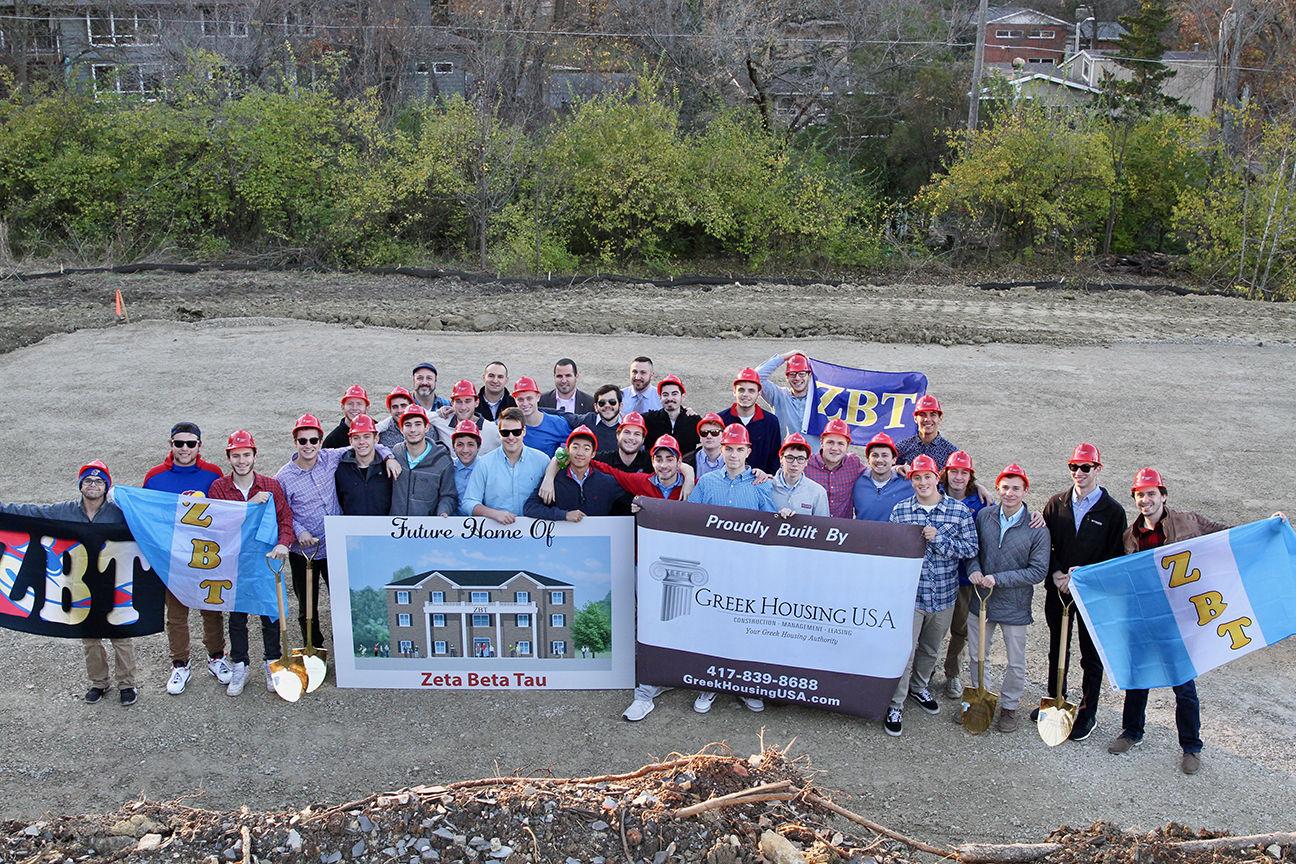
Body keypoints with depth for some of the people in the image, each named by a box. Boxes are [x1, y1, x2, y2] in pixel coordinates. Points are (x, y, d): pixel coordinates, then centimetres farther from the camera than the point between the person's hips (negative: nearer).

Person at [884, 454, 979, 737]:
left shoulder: (959, 510, -3)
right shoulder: (900, 510, -2)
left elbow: (971, 548, -6)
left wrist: (939, 538, -16)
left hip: (944, 595, 2)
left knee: (930, 649, 20)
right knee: (905, 650, -4)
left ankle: (919, 688, 43)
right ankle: (895, 706, 8)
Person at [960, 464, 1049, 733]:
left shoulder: (1037, 529, -13)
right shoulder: (984, 516, -4)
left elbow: (1038, 571, -13)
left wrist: (998, 579, -19)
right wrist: (974, 570, -12)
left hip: (1015, 606, -3)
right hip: (981, 599, 3)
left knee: (1016, 664, 12)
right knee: (975, 656, 16)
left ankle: (1009, 707, 32)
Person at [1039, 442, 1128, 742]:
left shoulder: (1113, 511, -8)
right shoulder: (1056, 504, 2)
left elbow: (1116, 558, -7)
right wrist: (1056, 573, -11)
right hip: (1057, 590, 4)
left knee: (1091, 656, 7)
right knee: (1057, 648, 18)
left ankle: (1088, 712, 20)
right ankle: (1055, 700, 35)